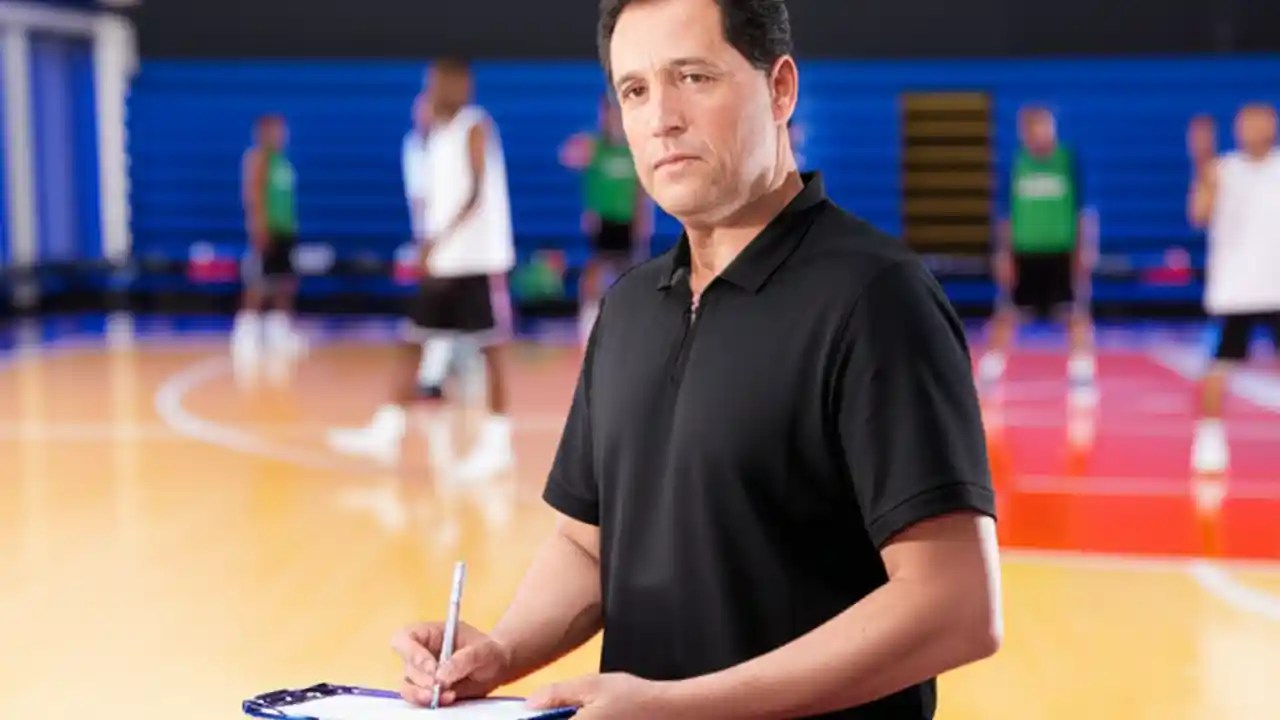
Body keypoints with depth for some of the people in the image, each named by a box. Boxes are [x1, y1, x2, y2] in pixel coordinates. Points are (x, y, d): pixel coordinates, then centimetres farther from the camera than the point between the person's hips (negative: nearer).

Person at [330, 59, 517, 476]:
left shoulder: (476, 128, -10)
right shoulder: (436, 136, 14)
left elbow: (477, 193, -21)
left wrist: (439, 239, -29)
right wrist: (430, 247, 15)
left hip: (480, 259, -8)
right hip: (443, 261, 8)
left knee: (490, 348, -2)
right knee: (413, 342, 7)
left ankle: (497, 442, 5)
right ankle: (386, 433, 12)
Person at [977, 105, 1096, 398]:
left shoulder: (1069, 160, -5)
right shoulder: (1016, 163, -3)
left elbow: (1081, 210, 0)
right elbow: (1008, 213, 4)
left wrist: (1084, 249, -3)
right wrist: (1003, 253, 0)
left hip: (1062, 251, -1)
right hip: (1024, 251, 1)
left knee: (1076, 313, -4)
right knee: (1006, 314, 3)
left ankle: (1083, 374, 6)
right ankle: (989, 375, 13)